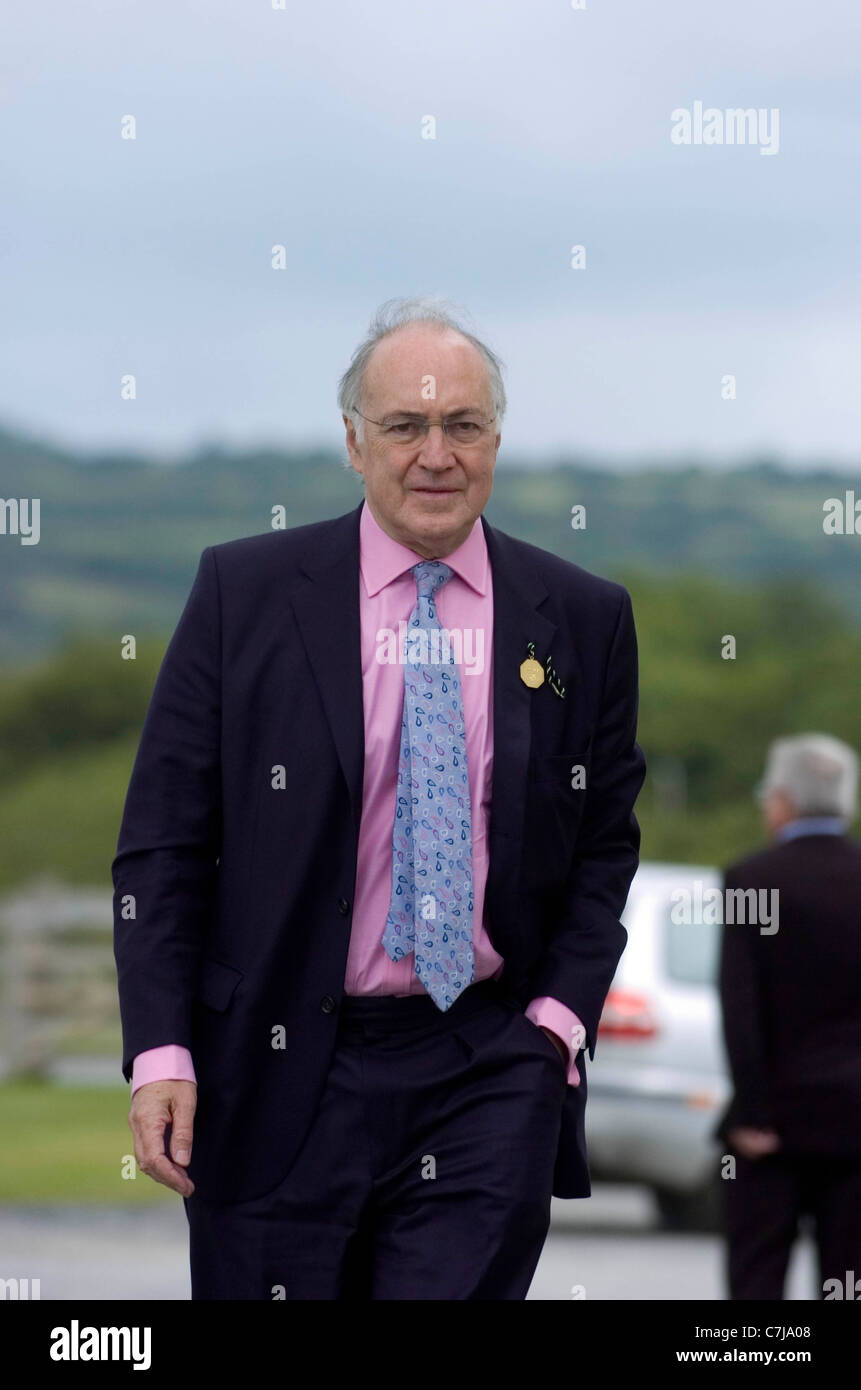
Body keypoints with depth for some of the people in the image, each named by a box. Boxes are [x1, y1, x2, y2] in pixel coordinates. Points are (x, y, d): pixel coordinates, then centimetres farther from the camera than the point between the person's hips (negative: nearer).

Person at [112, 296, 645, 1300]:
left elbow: (606, 840, 14)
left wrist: (559, 1015, -1)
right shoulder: (244, 594, 1)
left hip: (492, 1076, 1)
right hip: (279, 1075, 0)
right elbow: (161, 844, 1)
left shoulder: (582, 619, 6)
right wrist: (160, 1054, -7)